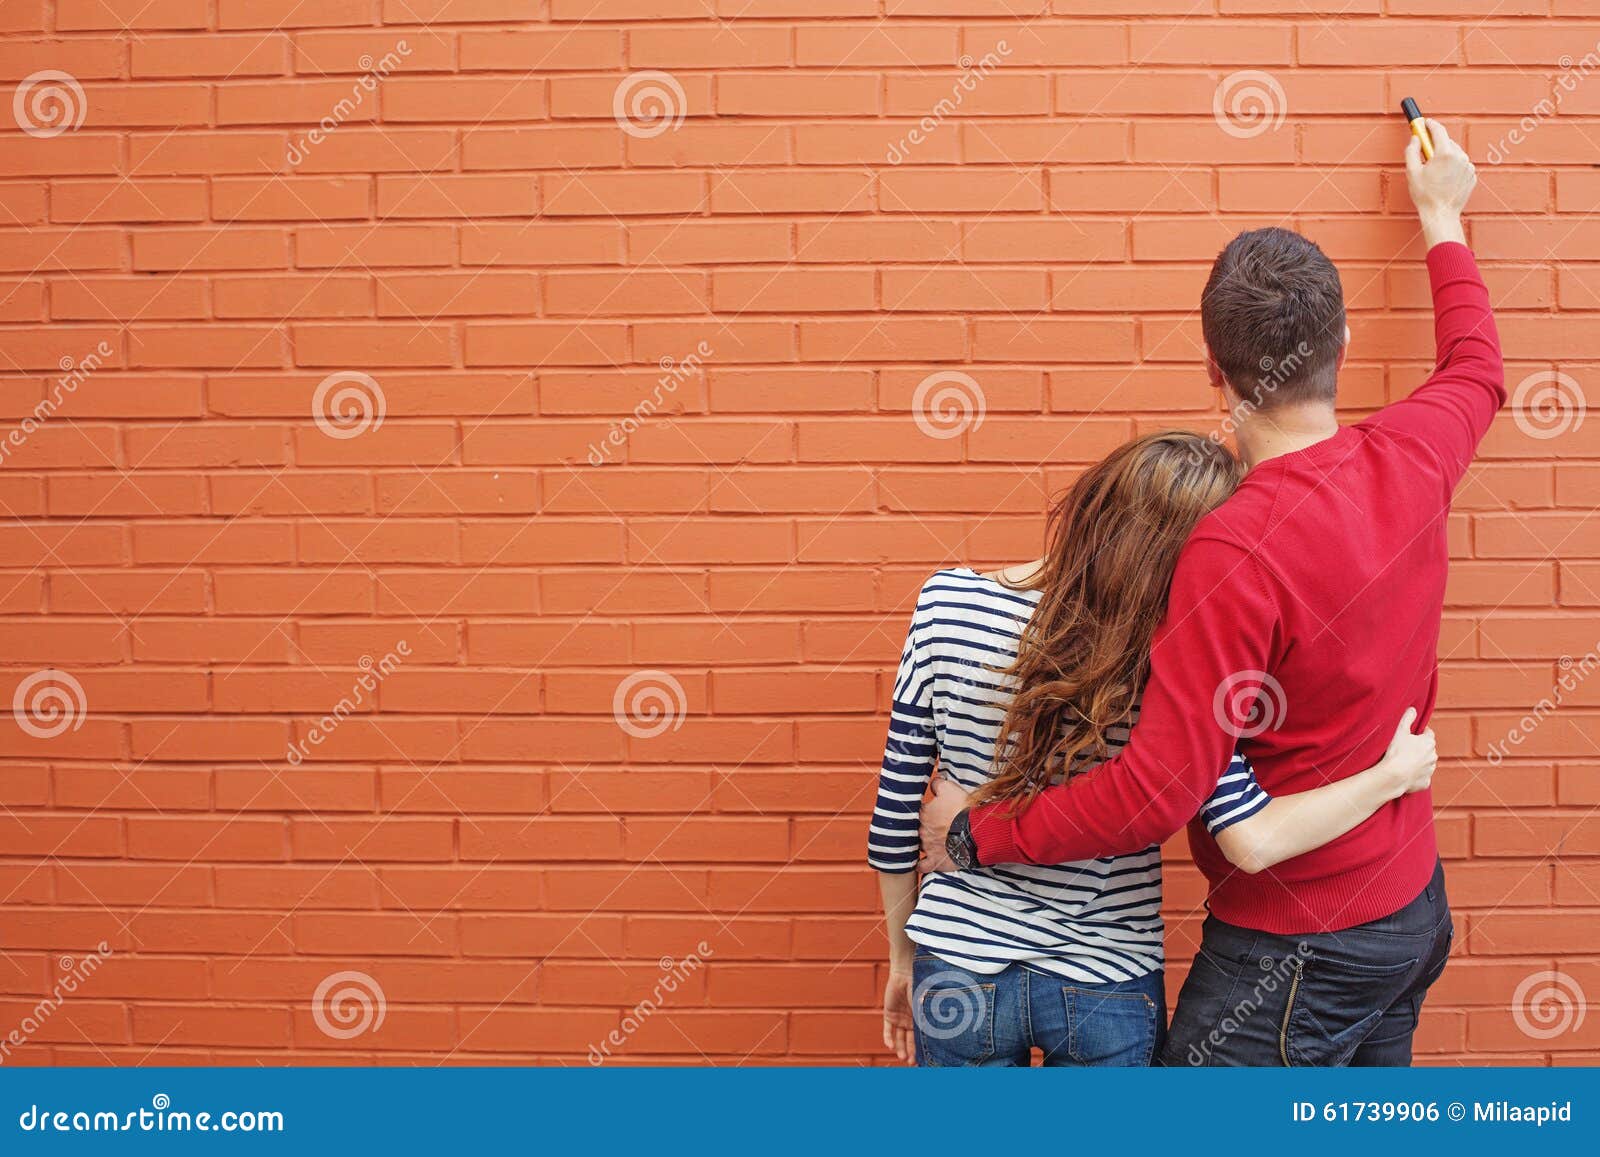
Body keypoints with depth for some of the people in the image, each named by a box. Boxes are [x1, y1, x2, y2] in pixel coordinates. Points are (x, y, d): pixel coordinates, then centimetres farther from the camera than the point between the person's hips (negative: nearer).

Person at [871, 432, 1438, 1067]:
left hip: (958, 970, 1)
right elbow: (1251, 840, -27)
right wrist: (1393, 774, -11)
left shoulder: (946, 603, -11)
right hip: (1108, 990, -1)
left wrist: (902, 957, 9)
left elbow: (893, 818, -4)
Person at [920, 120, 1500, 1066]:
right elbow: (1478, 371, 21)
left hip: (1297, 946, -9)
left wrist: (978, 833, -15)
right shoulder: (1410, 461, -5)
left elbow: (1155, 794, -29)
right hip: (1414, 906, 9)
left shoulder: (1238, 551, -29)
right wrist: (1443, 219, 34)